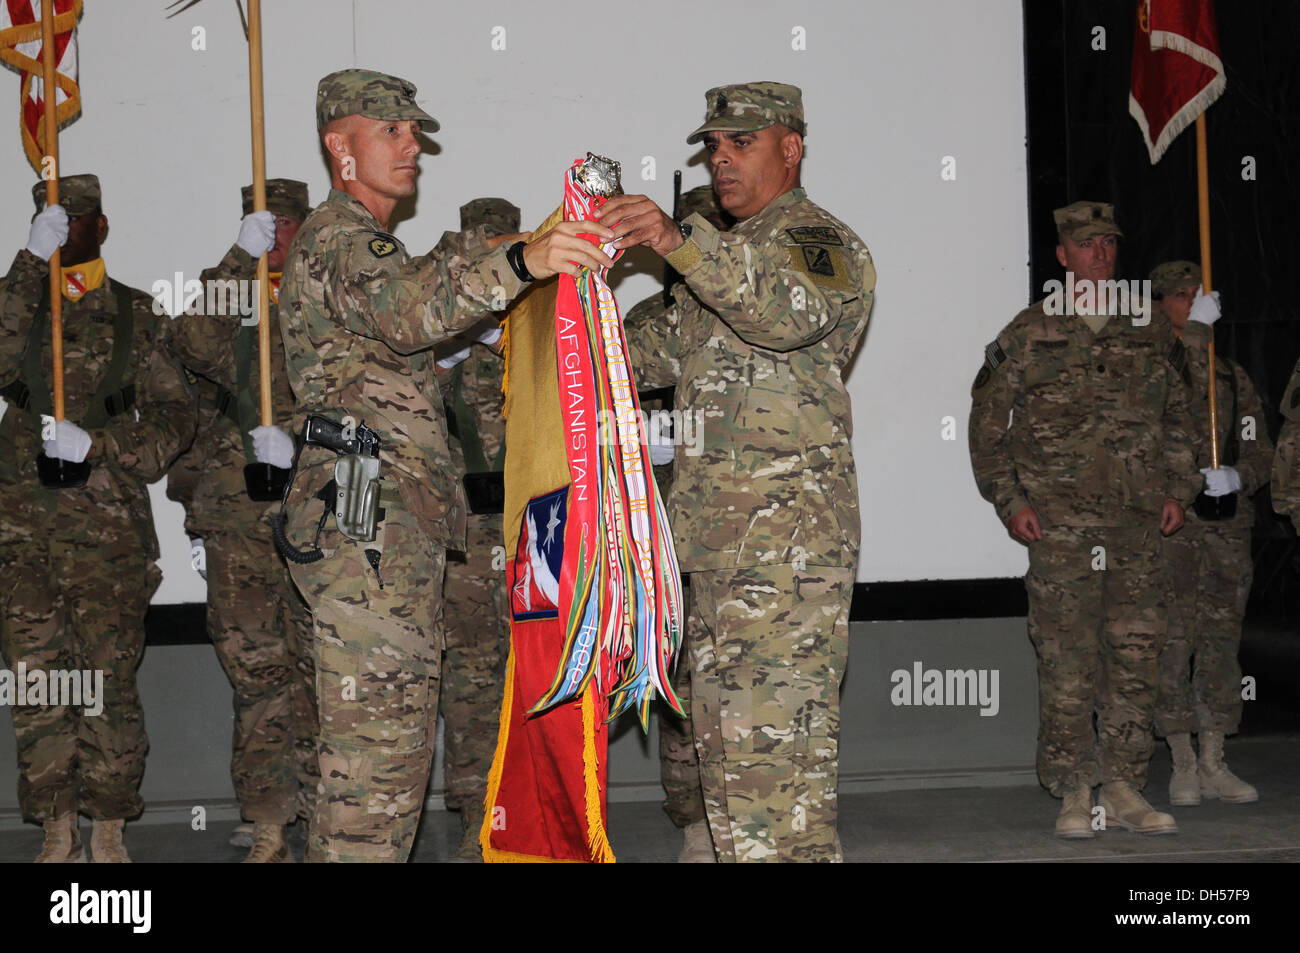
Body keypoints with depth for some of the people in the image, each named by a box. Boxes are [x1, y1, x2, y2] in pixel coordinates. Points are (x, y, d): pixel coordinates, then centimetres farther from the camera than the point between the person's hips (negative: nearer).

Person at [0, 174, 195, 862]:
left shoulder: (135, 315, 11)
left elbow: (174, 416, 5)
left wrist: (95, 445, -9)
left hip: (108, 525, -1)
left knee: (108, 675, -4)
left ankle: (110, 831, 6)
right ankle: (58, 834, 8)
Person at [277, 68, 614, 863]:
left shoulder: (367, 244, 26)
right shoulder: (339, 238, -9)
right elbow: (409, 312, -31)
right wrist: (519, 262, -47)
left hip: (398, 529, 11)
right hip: (368, 523, -11)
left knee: (396, 734, 14)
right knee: (377, 741, -13)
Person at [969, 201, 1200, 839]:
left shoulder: (1151, 332, 12)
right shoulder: (1030, 334, 2)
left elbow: (1178, 419, 20)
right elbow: (987, 422, 3)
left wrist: (1177, 490, 9)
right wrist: (1009, 501, -4)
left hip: (1139, 524, 3)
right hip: (1060, 524, -3)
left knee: (1137, 655, 3)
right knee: (1066, 661, -3)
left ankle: (1124, 790, 12)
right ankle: (1073, 794, 4)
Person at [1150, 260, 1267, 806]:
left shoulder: (1232, 376, 15)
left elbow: (1260, 451, 10)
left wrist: (1236, 477, -10)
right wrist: (1196, 330, -22)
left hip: (1227, 523, 4)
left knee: (1221, 641, 5)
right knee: (1172, 642, -5)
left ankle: (1214, 765, 12)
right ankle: (1183, 766, 3)